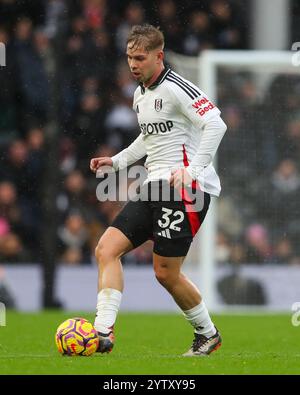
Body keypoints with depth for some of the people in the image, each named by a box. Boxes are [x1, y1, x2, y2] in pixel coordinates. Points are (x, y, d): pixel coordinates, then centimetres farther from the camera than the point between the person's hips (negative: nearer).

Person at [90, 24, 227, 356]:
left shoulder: (175, 88, -11)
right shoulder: (140, 95, 18)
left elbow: (215, 124, -21)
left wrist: (193, 170, -26)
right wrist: (117, 161, 23)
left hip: (184, 187, -9)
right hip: (154, 186, 9)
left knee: (165, 272, -7)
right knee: (106, 249, -4)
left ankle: (207, 333, 12)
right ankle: (103, 333, -9)